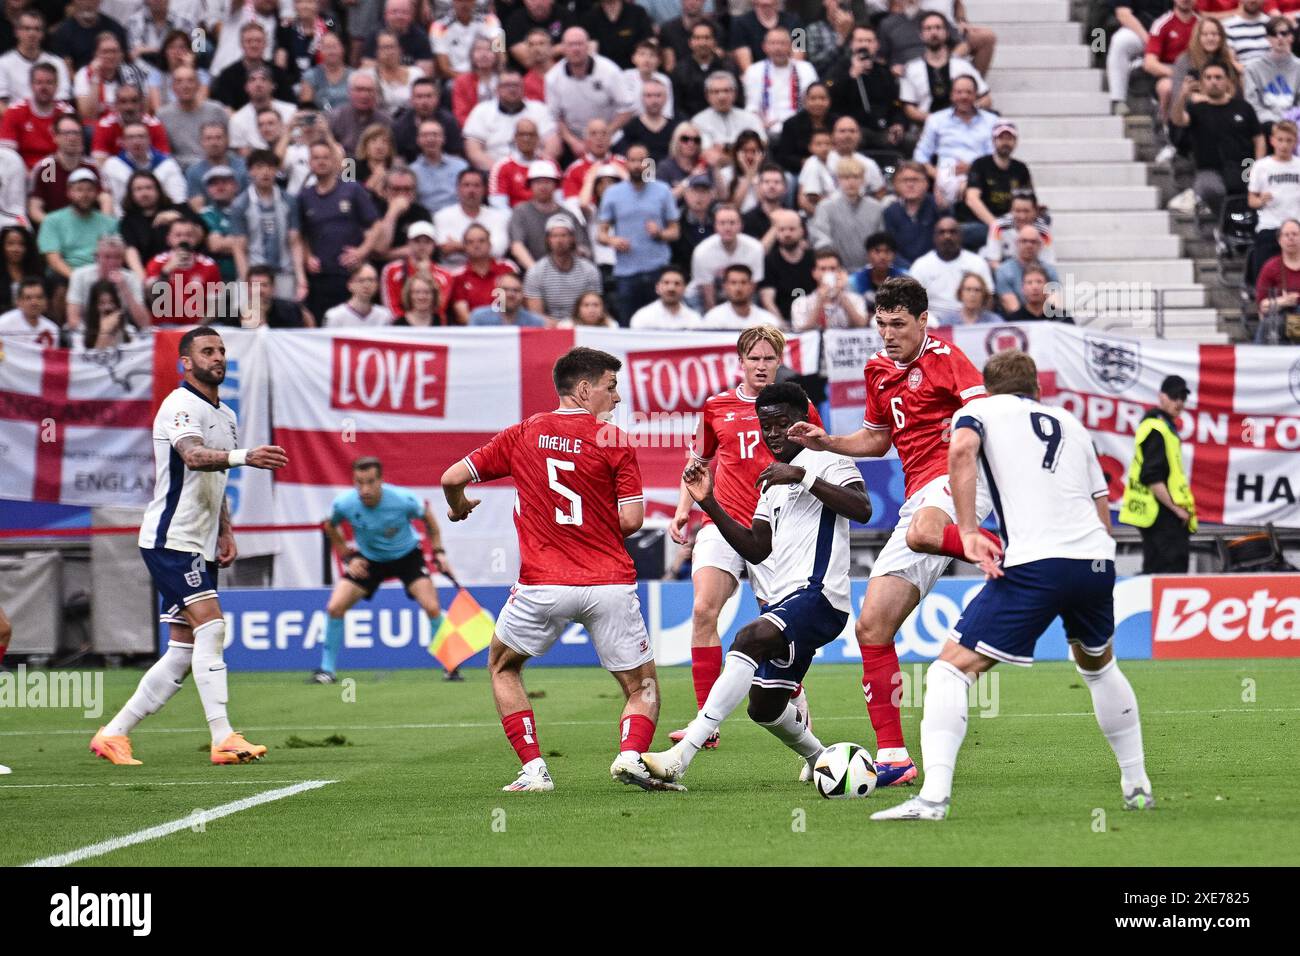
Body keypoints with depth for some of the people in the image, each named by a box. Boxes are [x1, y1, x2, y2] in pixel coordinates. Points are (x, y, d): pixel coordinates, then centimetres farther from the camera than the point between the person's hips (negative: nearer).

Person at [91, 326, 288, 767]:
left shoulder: (225, 416, 17)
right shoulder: (180, 405, -12)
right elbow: (194, 457, -33)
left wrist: (225, 533, 14)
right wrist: (244, 457, -49)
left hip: (200, 548, 9)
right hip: (171, 540, -9)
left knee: (183, 651, 7)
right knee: (211, 626, -20)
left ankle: (114, 734, 13)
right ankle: (223, 738, -23)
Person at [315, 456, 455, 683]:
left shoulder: (403, 500, -30)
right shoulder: (344, 504, -25)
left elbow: (427, 513, -5)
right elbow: (330, 526, 0)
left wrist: (438, 552, -7)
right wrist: (348, 557, -5)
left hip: (407, 555, -2)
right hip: (367, 559, 2)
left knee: (432, 607, -19)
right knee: (335, 607, -12)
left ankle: (450, 666, -2)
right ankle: (327, 669, 3)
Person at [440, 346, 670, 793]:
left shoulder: (523, 435, 7)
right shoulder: (615, 441, -1)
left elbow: (452, 477, 7)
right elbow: (631, 521, -6)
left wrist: (458, 507, 30)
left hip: (543, 586, 1)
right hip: (610, 583, -1)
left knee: (503, 666, 26)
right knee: (642, 687, 11)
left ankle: (534, 768, 12)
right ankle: (631, 753, -20)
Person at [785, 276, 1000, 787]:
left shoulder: (943, 357, -3)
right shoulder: (878, 369, 19)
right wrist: (825, 442, 16)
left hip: (956, 478, -8)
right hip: (918, 499, 8)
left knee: (921, 532, -46)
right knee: (872, 626, 1)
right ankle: (892, 757, 3)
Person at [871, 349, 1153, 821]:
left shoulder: (981, 409, 15)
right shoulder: (1071, 423, 28)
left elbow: (961, 449, -9)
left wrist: (969, 532, -11)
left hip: (1034, 566, -5)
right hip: (1097, 560, 5)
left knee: (952, 669, -2)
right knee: (1098, 666, 33)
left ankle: (933, 796, -19)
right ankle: (1137, 786, 35)